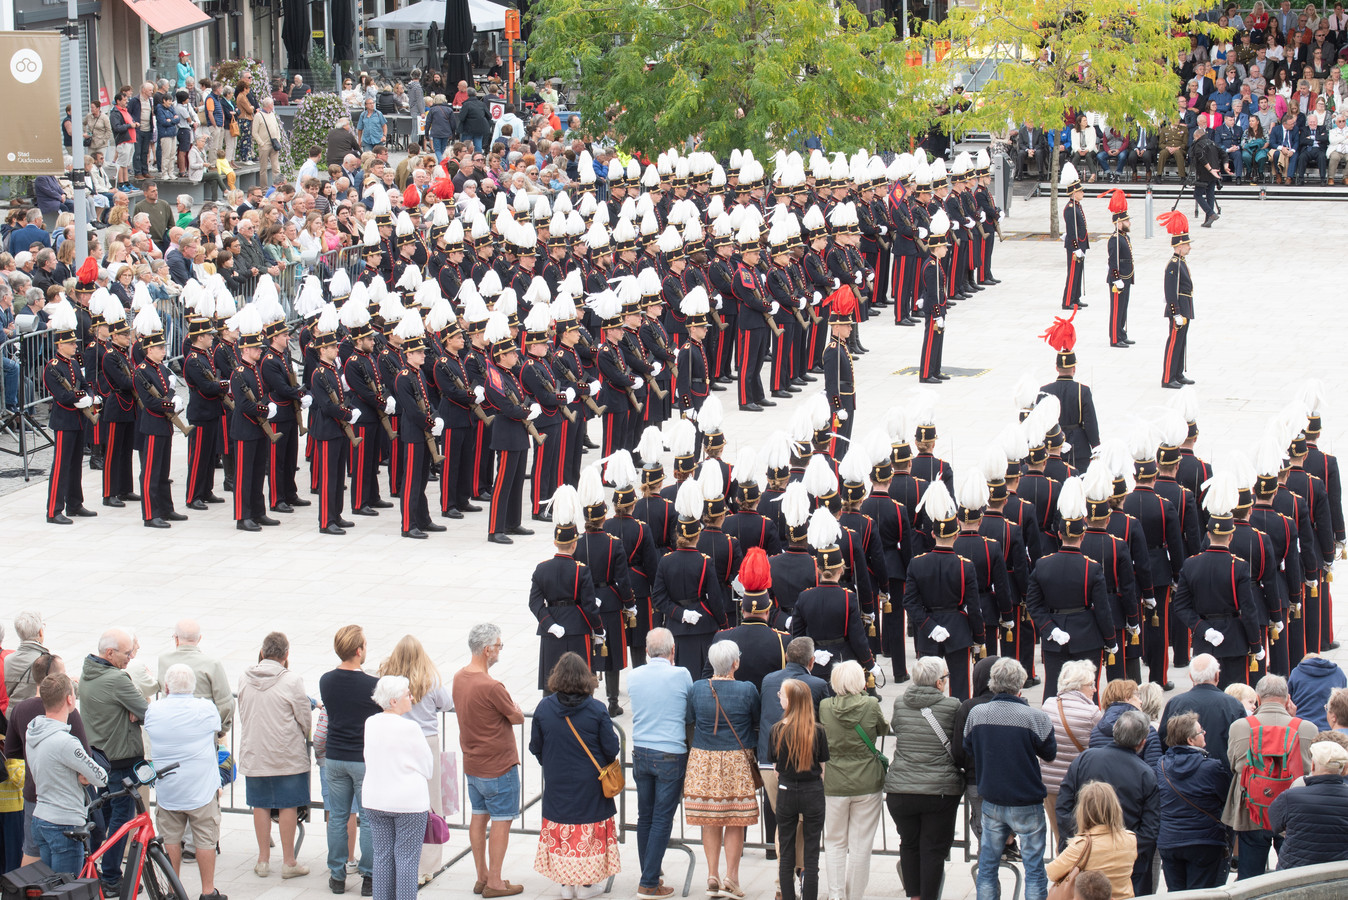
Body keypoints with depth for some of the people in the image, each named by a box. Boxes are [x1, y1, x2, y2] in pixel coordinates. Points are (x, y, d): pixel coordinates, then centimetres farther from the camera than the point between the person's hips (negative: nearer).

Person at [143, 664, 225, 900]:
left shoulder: (153, 710, -3)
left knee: (171, 839, 13)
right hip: (201, 788, -2)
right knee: (205, 840, 6)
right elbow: (218, 729, 9)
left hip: (166, 789, 2)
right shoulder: (206, 709, -9)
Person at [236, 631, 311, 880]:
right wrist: (305, 738, 13)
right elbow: (305, 719, -8)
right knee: (288, 806, 5)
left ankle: (263, 860, 19)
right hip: (287, 755, -4)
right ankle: (288, 862, 11)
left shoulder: (245, 678, -1)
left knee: (260, 805, 12)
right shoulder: (291, 680, -14)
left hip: (253, 754, 4)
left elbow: (241, 713, 10)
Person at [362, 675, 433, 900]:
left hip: (375, 799, 6)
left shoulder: (370, 723, 1)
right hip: (409, 801, -6)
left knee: (382, 856, 11)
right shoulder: (409, 728, -16)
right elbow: (427, 766, -6)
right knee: (406, 858, 0)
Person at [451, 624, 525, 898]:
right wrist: (513, 706, 6)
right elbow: (518, 717, -15)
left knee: (478, 818, 16)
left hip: (471, 764, 8)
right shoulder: (491, 687, -27)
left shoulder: (459, 678, 0)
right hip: (498, 767, -8)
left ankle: (481, 877, 25)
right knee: (501, 822, 3)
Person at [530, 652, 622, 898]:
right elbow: (611, 749, -12)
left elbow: (535, 747, 0)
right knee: (590, 830, 10)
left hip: (557, 785, 2)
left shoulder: (544, 708, -9)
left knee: (560, 827, 13)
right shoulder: (596, 709, -16)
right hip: (590, 785, -2)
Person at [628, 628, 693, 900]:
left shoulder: (633, 676, 1)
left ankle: (647, 876, 22)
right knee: (662, 820, -1)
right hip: (671, 754, -4)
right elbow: (691, 712, 5)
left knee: (644, 817, 14)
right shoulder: (680, 675, -10)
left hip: (640, 753, 4)